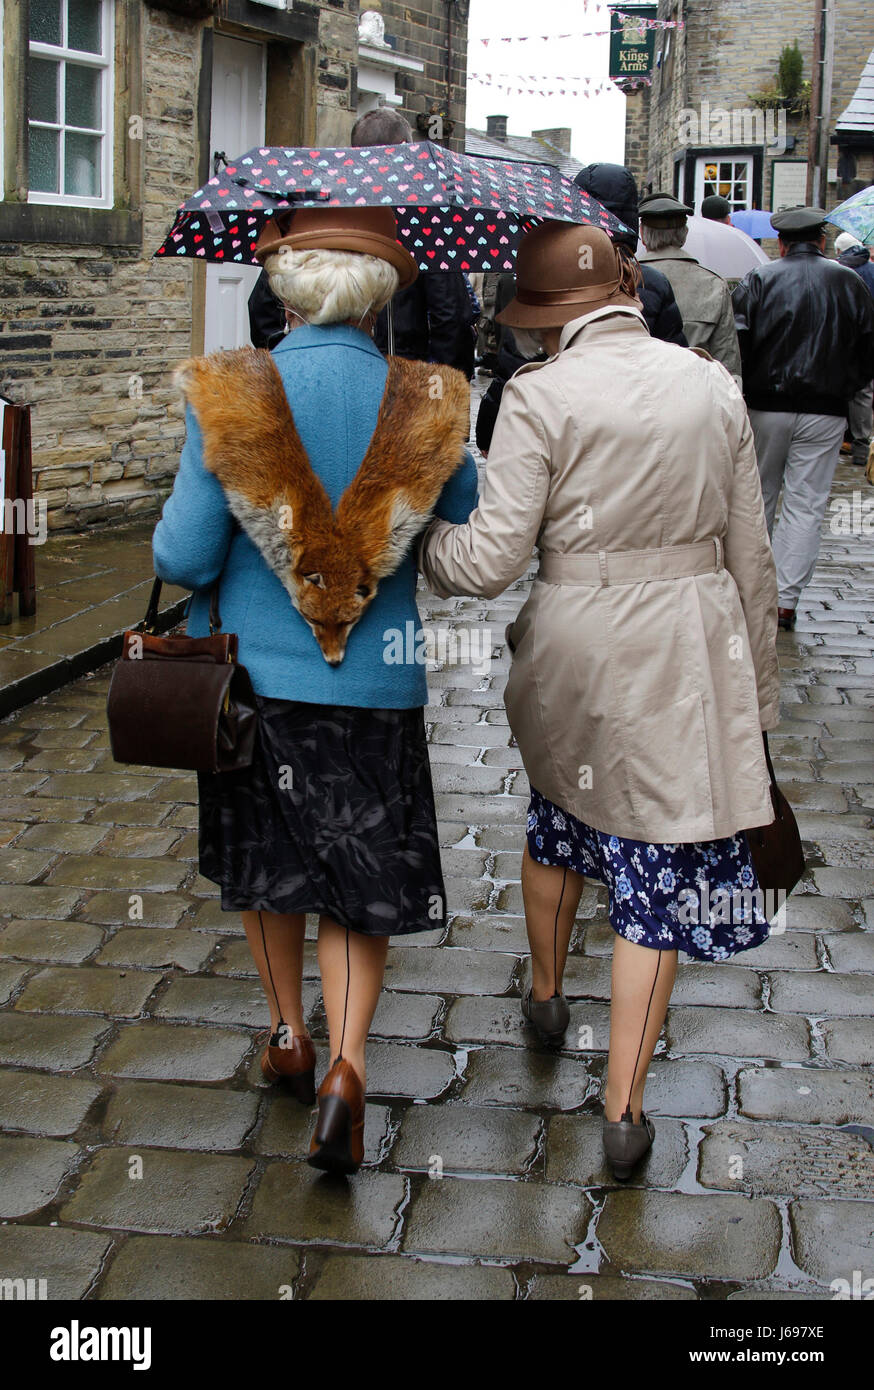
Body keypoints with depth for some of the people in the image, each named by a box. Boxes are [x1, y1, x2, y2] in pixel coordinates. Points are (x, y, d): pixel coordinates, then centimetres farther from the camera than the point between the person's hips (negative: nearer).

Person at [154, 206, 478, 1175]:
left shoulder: (227, 397, -12)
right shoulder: (426, 407, -9)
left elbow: (185, 558, -12)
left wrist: (165, 542, 11)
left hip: (254, 675, 0)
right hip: (377, 687, 0)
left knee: (265, 858, 22)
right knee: (361, 882, 13)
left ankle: (289, 1035, 36)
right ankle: (346, 1066, -1)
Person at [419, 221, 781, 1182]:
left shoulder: (540, 394, -11)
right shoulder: (710, 384, 0)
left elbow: (491, 559, -13)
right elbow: (749, 554, 5)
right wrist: (757, 682, 15)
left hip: (576, 649, -1)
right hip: (691, 649, 1)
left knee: (558, 821, 26)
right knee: (656, 863, 7)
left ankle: (545, 995, 50)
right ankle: (623, 1110, 13)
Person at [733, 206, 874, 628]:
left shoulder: (758, 279, -1)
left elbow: (737, 341, -9)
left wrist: (742, 389, 4)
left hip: (765, 405, 0)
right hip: (825, 411, 0)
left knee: (758, 497, 15)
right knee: (806, 504, 3)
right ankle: (785, 599, -1)